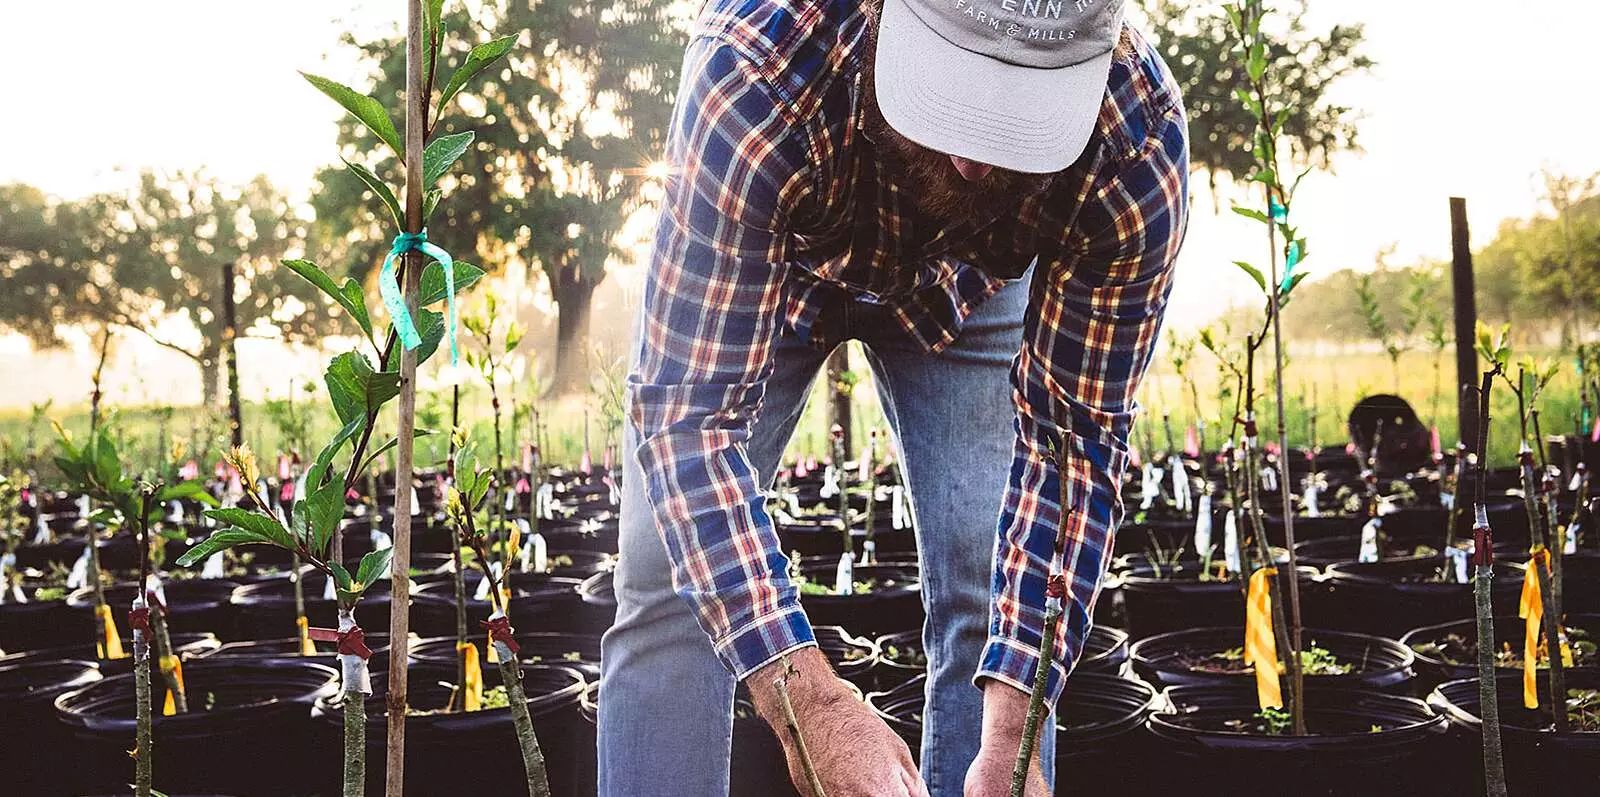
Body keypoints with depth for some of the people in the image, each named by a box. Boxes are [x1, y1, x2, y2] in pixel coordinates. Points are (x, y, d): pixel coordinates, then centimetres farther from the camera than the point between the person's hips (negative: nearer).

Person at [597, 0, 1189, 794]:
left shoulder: (1138, 148, -36)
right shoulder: (755, 68, -43)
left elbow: (1071, 432, -26)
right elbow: (689, 406, -42)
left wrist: (1009, 730, -34)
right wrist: (811, 708, -51)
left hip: (968, 287, 1)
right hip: (746, 264, -1)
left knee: (997, 595, -8)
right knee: (674, 581, -10)